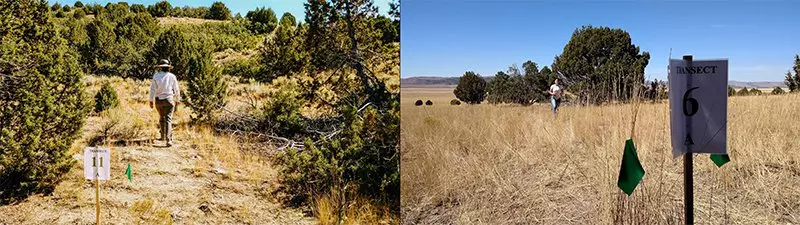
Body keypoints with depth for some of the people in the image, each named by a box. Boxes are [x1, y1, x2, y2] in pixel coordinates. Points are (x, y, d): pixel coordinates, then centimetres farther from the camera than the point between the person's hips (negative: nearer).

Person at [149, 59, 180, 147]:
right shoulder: (172, 76, 0)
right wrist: (177, 100, 19)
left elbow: (152, 89, -5)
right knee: (168, 119, -7)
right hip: (169, 100, -1)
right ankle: (168, 140, -19)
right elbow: (176, 89, 6)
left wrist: (151, 100, 1)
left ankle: (163, 136, 34)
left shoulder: (156, 76, -3)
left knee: (161, 118, 20)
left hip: (158, 100, 1)